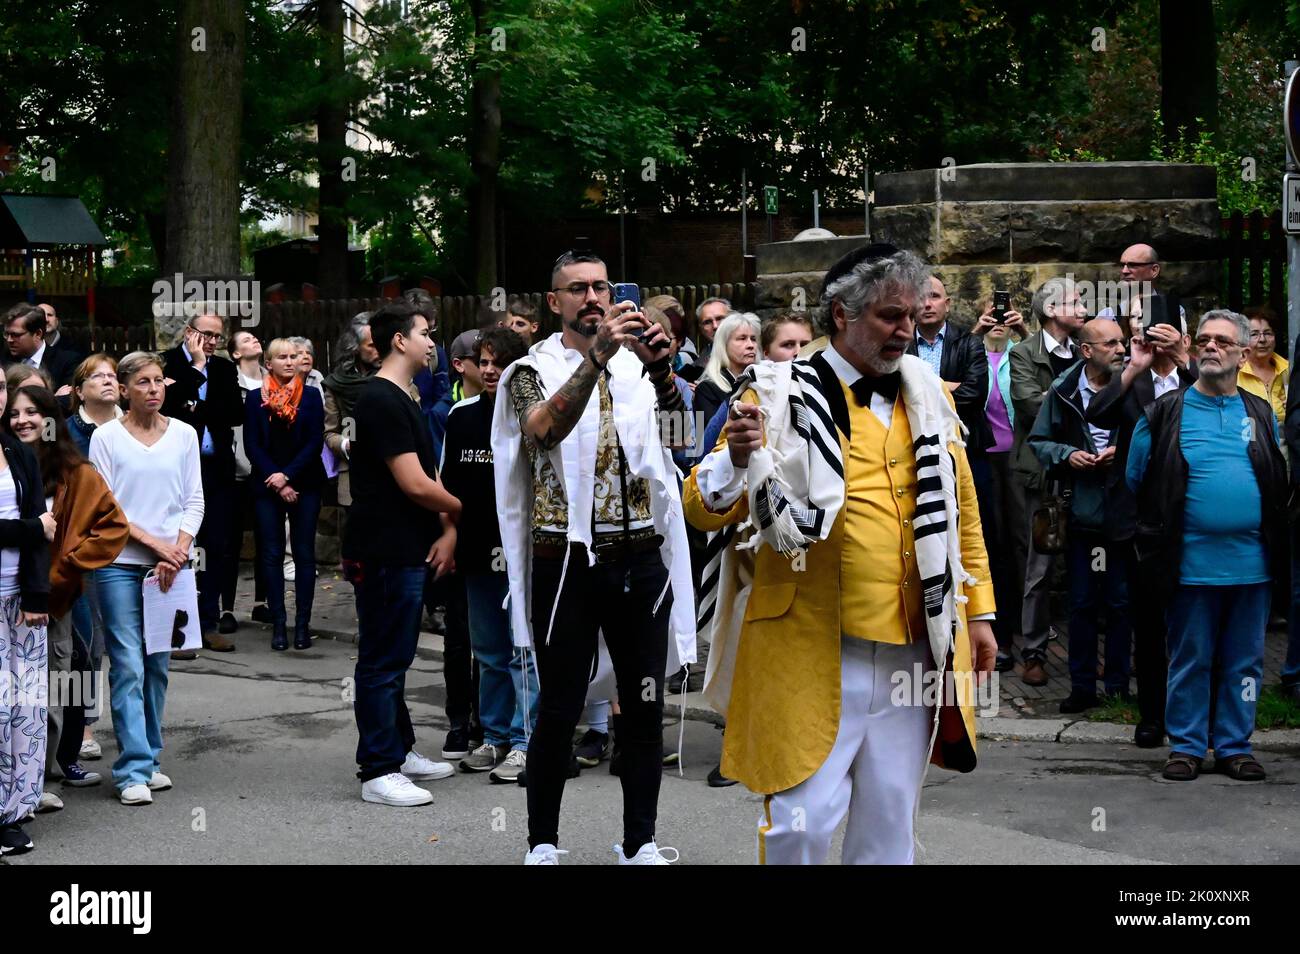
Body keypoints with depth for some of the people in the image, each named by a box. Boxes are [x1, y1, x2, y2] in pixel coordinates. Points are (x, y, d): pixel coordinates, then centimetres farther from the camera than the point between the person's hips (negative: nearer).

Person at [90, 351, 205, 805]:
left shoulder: (183, 435, 6)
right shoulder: (106, 437, -2)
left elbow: (194, 501, 7)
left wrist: (178, 550, -8)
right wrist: (154, 542, -12)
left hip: (170, 564, 3)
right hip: (120, 564, -3)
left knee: (158, 666, 8)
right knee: (128, 667, -6)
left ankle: (149, 758, 19)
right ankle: (133, 771, -5)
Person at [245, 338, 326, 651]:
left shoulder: (311, 396, 4)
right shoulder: (256, 398, 4)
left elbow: (315, 442, -2)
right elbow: (252, 445, 0)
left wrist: (287, 475, -12)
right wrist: (277, 482, -9)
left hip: (305, 484, 0)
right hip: (267, 486, 0)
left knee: (304, 554, 1)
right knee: (272, 555, 1)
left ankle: (302, 623, 5)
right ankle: (278, 623, 5)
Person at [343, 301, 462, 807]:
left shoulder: (401, 399, 16)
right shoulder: (382, 401, -17)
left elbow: (429, 477, 15)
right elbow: (415, 485, -20)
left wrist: (449, 530, 0)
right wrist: (465, 509, -5)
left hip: (405, 551, 10)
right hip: (385, 552, -10)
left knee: (394, 658, 18)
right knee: (382, 662, -4)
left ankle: (399, 750, 29)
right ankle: (379, 772, 1)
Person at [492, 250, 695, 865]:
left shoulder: (636, 363, 9)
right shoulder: (535, 369, 1)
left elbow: (674, 414, -11)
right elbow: (545, 428, -21)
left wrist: (660, 364, -32)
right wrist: (596, 357, -33)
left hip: (642, 558, 3)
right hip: (567, 560, -3)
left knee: (645, 707, 7)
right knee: (559, 710, 1)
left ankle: (641, 844, 17)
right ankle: (542, 845, 13)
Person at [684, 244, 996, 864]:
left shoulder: (929, 399, 11)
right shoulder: (781, 396, -4)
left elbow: (961, 511, 18)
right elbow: (705, 510, -6)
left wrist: (978, 610, 14)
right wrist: (737, 456, -26)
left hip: (912, 648, 5)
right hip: (812, 649, -4)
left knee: (890, 815, 12)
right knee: (806, 815, -4)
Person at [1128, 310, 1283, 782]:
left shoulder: (1261, 415, 10)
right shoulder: (1165, 413, 1)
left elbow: (1278, 484, 18)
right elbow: (1137, 479, 5)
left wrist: (1272, 542, 10)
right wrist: (1159, 538, 3)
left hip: (1251, 563, 2)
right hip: (1192, 562, -2)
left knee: (1244, 662, 8)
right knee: (1190, 660, 5)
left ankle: (1234, 746, 18)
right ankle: (1186, 745, 15)